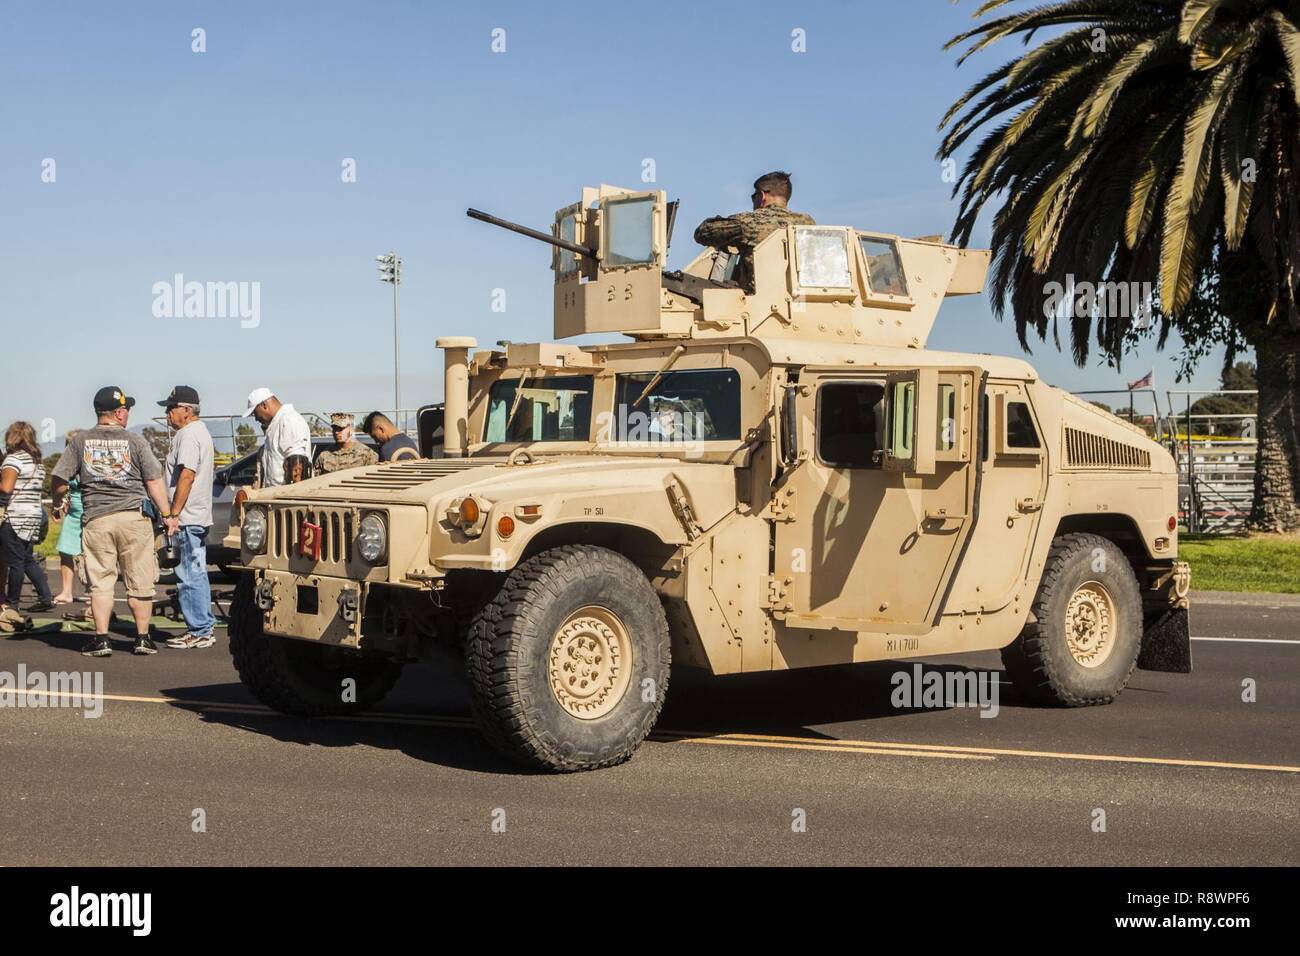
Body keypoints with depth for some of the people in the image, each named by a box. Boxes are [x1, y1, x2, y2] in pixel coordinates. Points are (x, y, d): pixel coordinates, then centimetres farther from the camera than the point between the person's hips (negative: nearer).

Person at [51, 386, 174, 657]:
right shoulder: (135, 441, 0)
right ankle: (142, 638, 10)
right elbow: (154, 482, -1)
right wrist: (166, 514, 6)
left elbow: (60, 480, 3)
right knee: (140, 583, 7)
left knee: (100, 582, 6)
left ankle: (101, 639, 4)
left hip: (96, 519, 1)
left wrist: (57, 503, 22)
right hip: (133, 517, -1)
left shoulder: (80, 441, 3)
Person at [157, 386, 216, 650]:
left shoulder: (188, 435, -13)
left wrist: (173, 515, -22)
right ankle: (204, 628, 20)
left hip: (186, 519, -11)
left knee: (189, 576, -7)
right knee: (196, 574, 14)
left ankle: (199, 632, -5)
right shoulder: (200, 432, 20)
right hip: (198, 518, 11)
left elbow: (186, 476, -22)